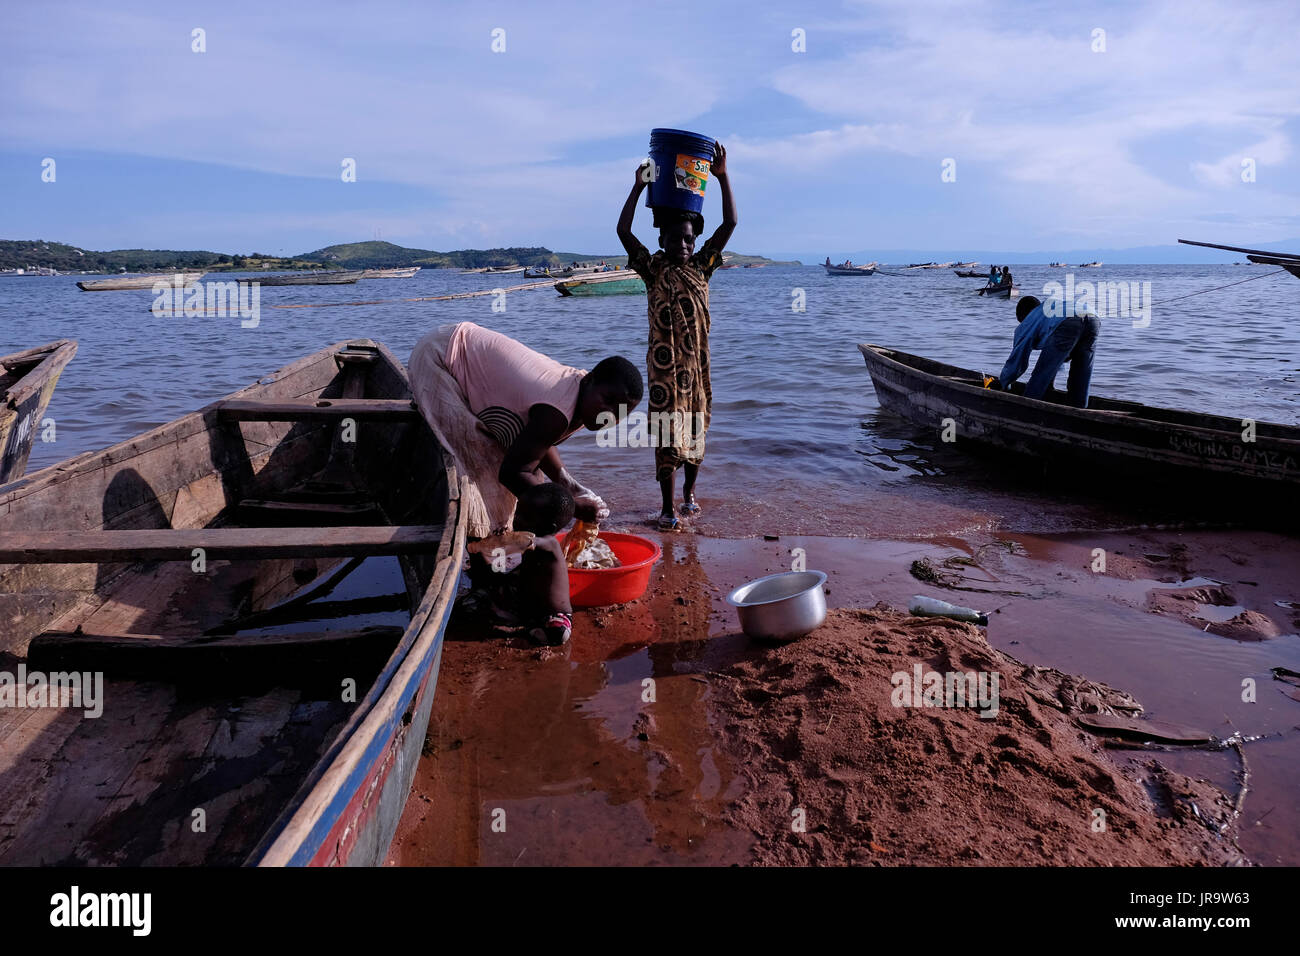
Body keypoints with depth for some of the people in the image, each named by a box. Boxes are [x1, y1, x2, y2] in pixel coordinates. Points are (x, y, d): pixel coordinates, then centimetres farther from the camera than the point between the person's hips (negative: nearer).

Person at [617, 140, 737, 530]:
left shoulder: (701, 267, 6)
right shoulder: (653, 269, 0)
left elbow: (729, 224, 0)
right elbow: (623, 231, -10)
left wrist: (722, 177, -3)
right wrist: (639, 187, -11)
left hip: (696, 364, 3)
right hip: (663, 364, -3)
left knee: (695, 429, 12)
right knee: (666, 433, -1)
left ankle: (689, 491, 33)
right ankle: (667, 507, 8)